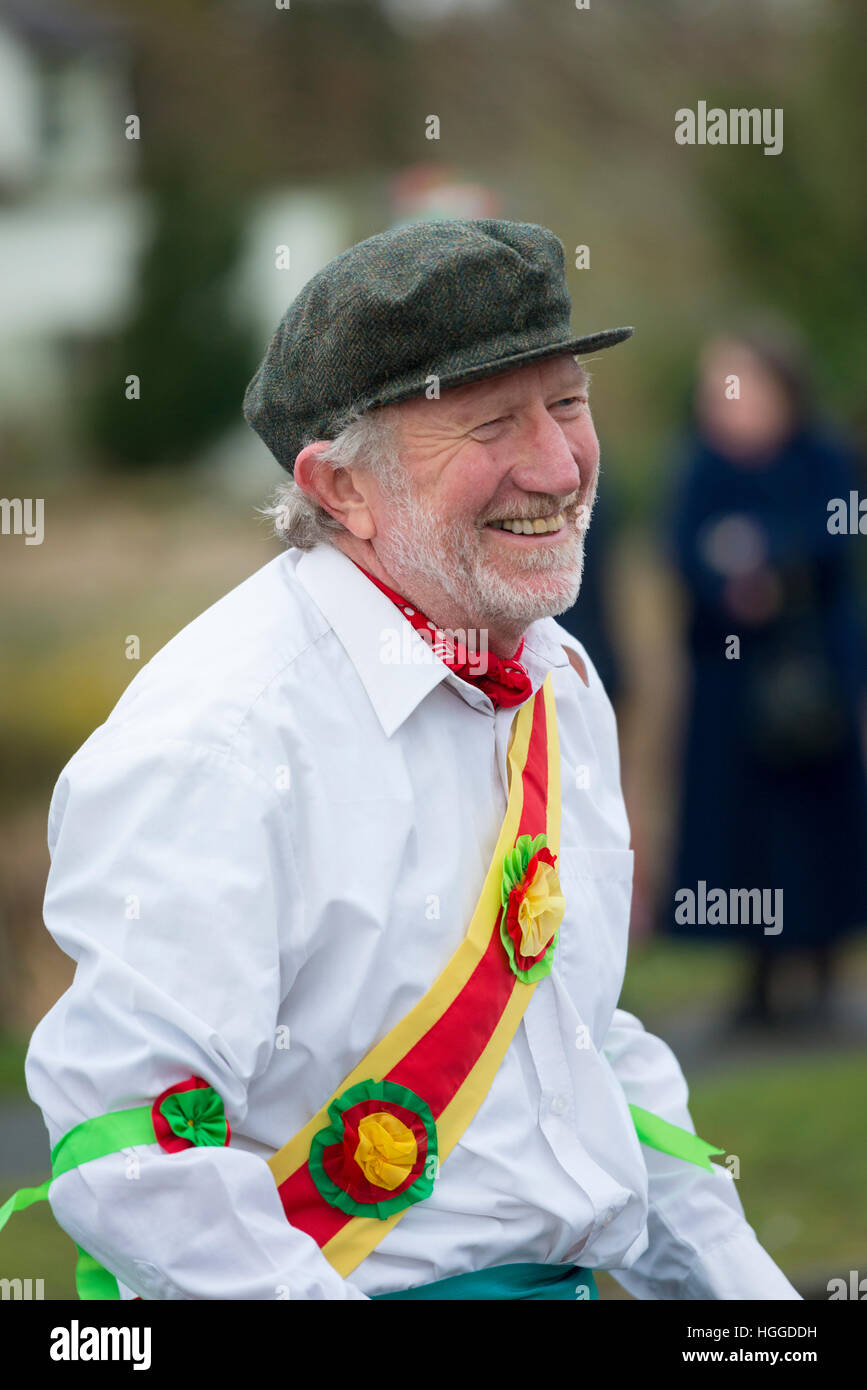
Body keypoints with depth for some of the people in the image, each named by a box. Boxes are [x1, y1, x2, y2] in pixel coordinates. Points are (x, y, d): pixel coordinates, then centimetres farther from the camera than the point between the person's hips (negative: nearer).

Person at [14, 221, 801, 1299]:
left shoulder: (562, 684, 13)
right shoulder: (214, 741, -15)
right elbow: (128, 1144, -22)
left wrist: (737, 1278, 16)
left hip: (569, 1275, 8)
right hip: (361, 1278, -8)